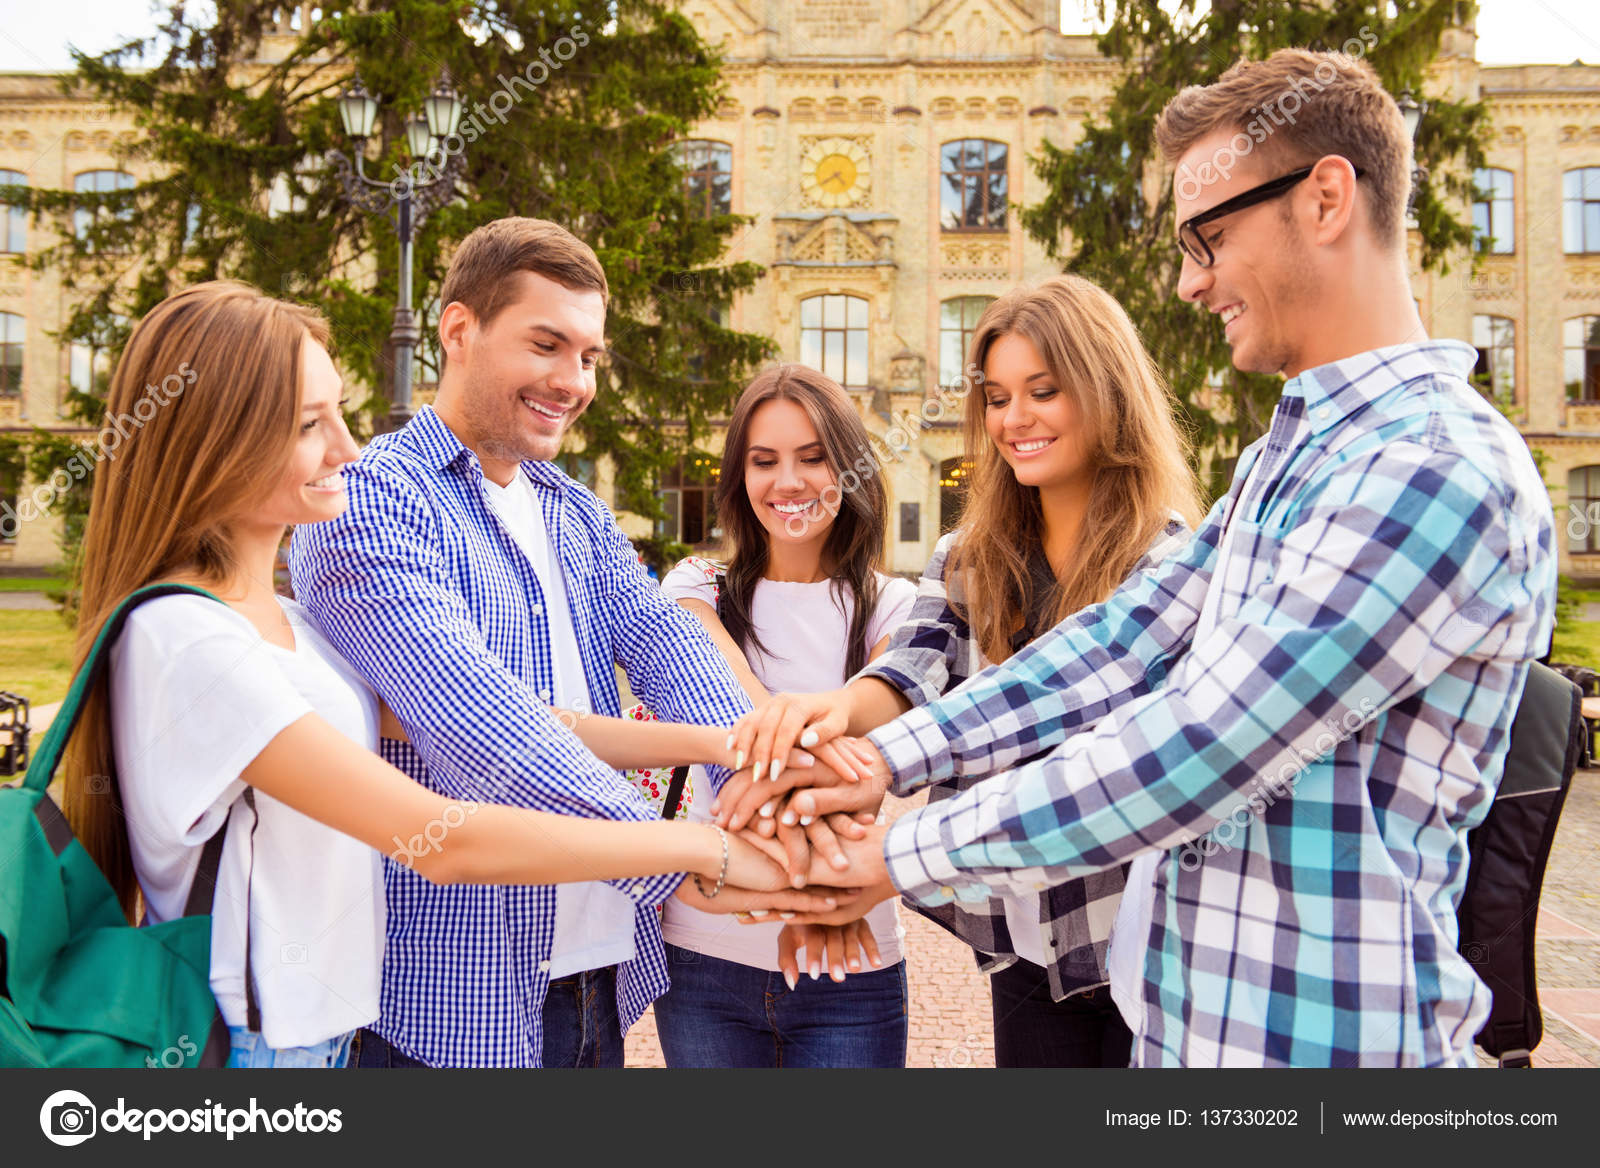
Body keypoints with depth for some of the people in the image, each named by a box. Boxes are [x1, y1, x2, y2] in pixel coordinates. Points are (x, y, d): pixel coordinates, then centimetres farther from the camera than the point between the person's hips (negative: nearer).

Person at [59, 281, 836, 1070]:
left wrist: (716, 742, -11)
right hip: (246, 1040, -8)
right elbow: (445, 841, -26)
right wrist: (707, 848, -21)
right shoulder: (183, 639, -21)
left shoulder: (286, 624, 7)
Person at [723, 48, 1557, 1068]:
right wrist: (885, 756, -7)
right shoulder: (1286, 454, 11)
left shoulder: (1442, 470, -21)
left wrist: (898, 860, -19)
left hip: (1316, 1035, -8)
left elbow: (1192, 752, -25)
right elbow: (1132, 638, 4)